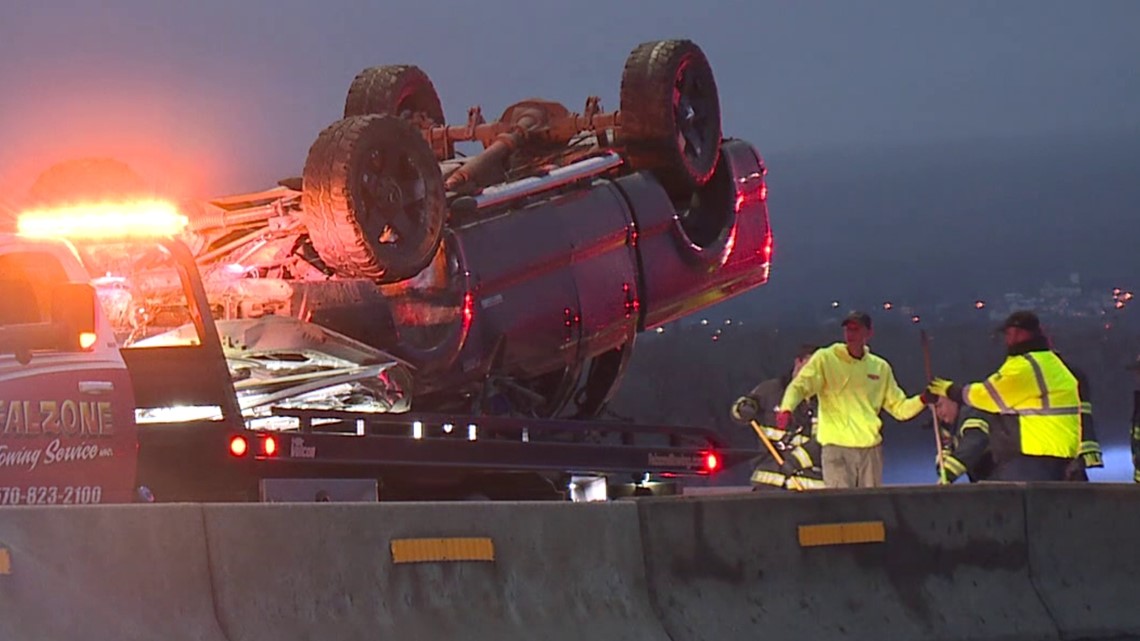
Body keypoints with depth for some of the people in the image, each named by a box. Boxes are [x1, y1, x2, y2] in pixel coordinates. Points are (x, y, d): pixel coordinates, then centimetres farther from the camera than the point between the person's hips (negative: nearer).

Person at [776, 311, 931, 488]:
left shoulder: (880, 367, 12)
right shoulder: (825, 359, 1)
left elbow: (900, 408, 16)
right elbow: (799, 386, -9)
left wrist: (923, 400, -3)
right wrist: (786, 409, -29)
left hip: (871, 448, 4)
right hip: (837, 447, -4)